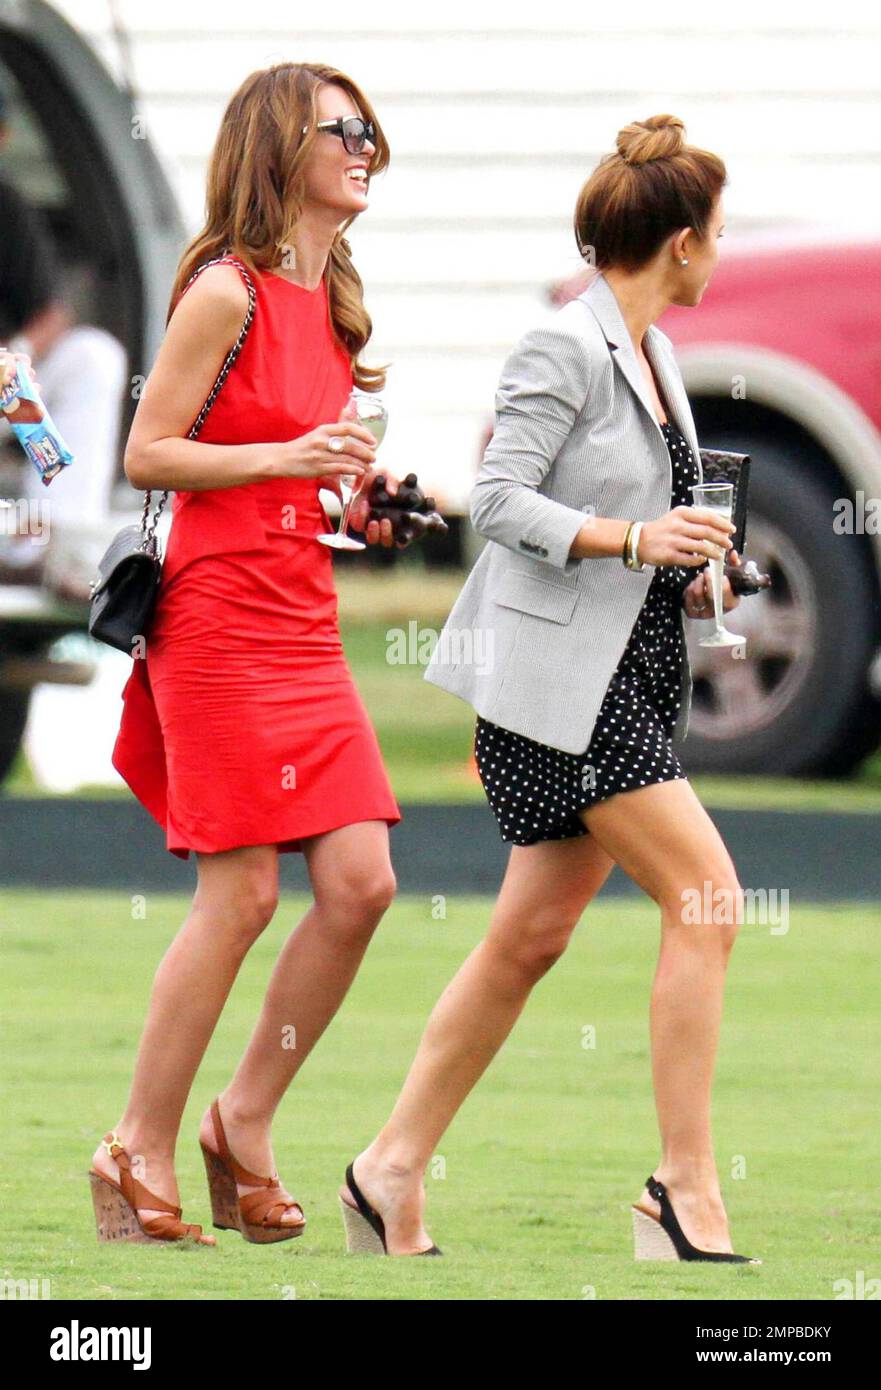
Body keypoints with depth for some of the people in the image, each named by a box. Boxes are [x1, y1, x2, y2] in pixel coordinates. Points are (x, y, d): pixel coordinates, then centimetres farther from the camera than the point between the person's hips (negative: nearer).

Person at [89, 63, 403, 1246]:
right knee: (241, 895, -8)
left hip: (304, 618, 8)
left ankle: (245, 1122, 11)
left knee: (361, 882, -1)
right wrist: (285, 457, -20)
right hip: (221, 616, -8)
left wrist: (355, 480, 9)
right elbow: (147, 453, -12)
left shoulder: (331, 302, 15)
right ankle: (141, 1151, 3)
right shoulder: (227, 292, -10)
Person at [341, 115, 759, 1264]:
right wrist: (632, 540, -25)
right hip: (562, 678, -9)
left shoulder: (652, 354, 15)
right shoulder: (564, 350, -12)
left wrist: (688, 580, 7)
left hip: (632, 674, 9)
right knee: (707, 897, -15)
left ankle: (392, 1172, 16)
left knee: (531, 939, 9)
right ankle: (687, 1196, -14)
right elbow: (500, 499, -17)